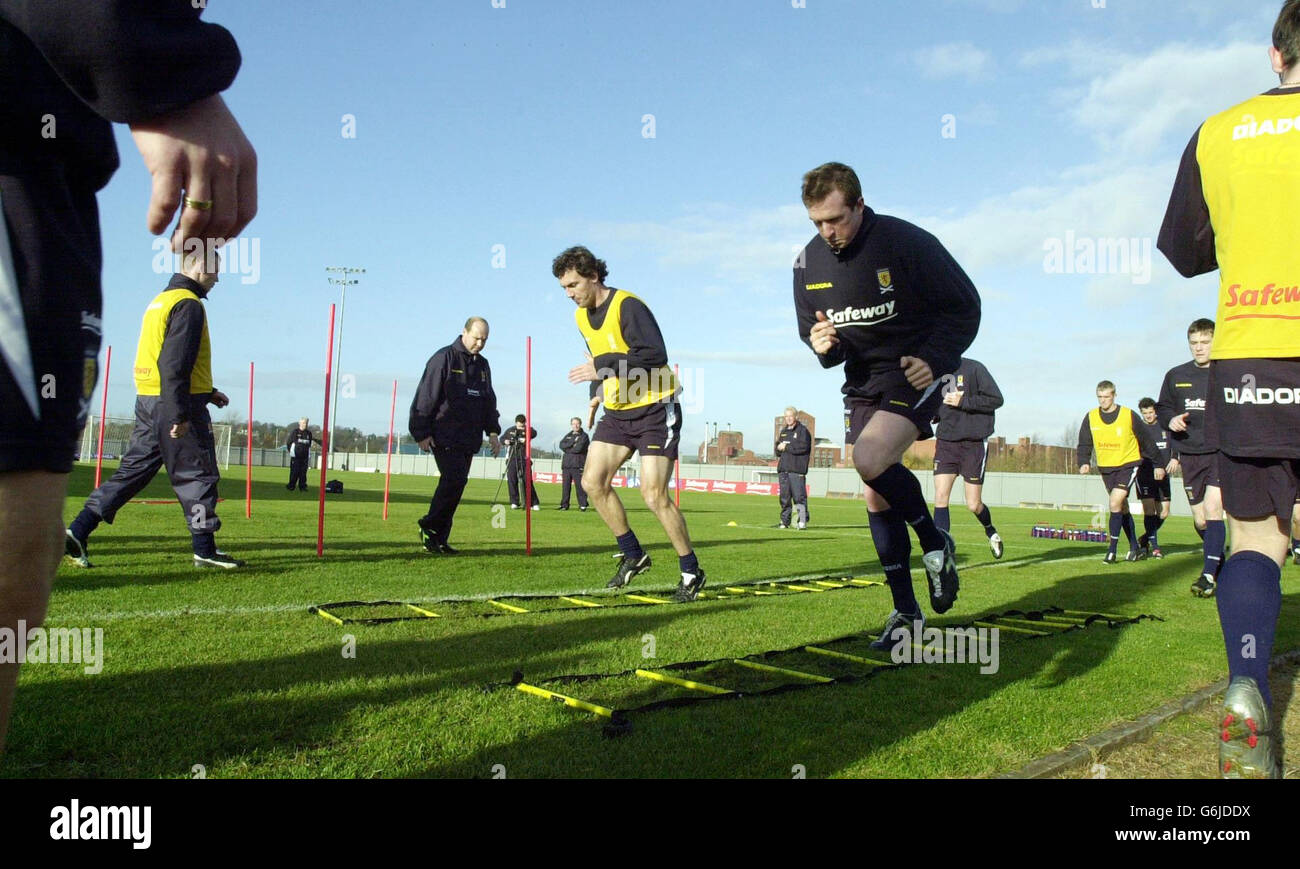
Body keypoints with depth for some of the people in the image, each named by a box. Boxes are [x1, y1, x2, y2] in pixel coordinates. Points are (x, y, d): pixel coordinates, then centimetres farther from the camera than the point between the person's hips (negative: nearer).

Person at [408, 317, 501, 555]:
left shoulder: (483, 365, 17)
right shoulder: (444, 358, -5)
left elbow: (489, 401, 26)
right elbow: (425, 396, -8)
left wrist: (492, 431, 16)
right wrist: (421, 433, -10)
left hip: (469, 440, 7)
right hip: (443, 437, -7)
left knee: (455, 484, 4)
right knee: (455, 478, -18)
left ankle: (439, 539, 9)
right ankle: (429, 526, -3)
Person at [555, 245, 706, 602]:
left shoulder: (627, 306, -17)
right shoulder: (581, 315, 10)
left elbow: (655, 355, -27)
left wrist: (603, 367, -26)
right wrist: (598, 392, 10)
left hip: (654, 409, -8)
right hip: (617, 411, 8)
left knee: (654, 495, -12)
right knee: (593, 482, 0)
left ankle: (691, 572, 5)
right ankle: (633, 555, 16)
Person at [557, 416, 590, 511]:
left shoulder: (584, 436, 2)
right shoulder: (568, 435, 19)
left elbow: (579, 448, -12)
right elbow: (561, 445, 1)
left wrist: (567, 449, -1)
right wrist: (573, 441, -9)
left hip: (578, 465, -5)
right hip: (566, 464, 5)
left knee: (580, 486, -6)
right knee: (565, 486, 6)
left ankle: (583, 505, -1)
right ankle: (564, 505, 11)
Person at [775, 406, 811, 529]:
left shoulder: (802, 430, 1)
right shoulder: (783, 431, 21)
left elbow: (803, 447, -14)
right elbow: (778, 451, 21)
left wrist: (786, 447, -8)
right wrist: (778, 446, -2)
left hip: (797, 469, -6)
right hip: (783, 468, 6)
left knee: (799, 495, -10)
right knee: (784, 496, 6)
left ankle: (803, 521, -7)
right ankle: (785, 521, 11)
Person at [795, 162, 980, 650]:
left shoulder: (907, 242, -15)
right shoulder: (808, 263, 0)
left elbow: (964, 306, -7)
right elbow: (812, 328, 12)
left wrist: (935, 358, -21)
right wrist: (824, 346, -12)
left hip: (915, 372, -6)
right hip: (862, 383, 6)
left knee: (870, 460, -29)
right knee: (876, 496, 5)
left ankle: (936, 544, -2)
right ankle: (906, 611, 18)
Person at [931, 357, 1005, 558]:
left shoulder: (974, 368, -8)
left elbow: (996, 399, -10)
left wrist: (963, 402, -17)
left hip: (974, 443, -4)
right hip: (946, 442, 4)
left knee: (973, 505, 4)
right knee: (940, 497, -9)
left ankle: (990, 530, 37)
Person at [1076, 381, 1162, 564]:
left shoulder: (1129, 415, -10)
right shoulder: (1091, 417, -2)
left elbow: (1147, 441, 0)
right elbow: (1084, 444, 5)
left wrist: (1158, 465, 5)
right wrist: (1084, 463, -13)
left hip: (1128, 464, -5)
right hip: (1105, 467, 5)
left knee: (1115, 503, -20)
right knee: (1122, 507, 13)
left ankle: (1112, 549, -14)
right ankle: (1135, 549, 24)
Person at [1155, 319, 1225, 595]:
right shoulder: (1176, 375, 9)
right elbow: (1161, 408, 17)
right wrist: (1170, 419, -4)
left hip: (1223, 451, -4)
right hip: (1190, 455, 4)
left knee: (1212, 508, -19)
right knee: (1199, 518, 9)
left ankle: (1208, 575, -17)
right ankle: (1217, 562, 33)